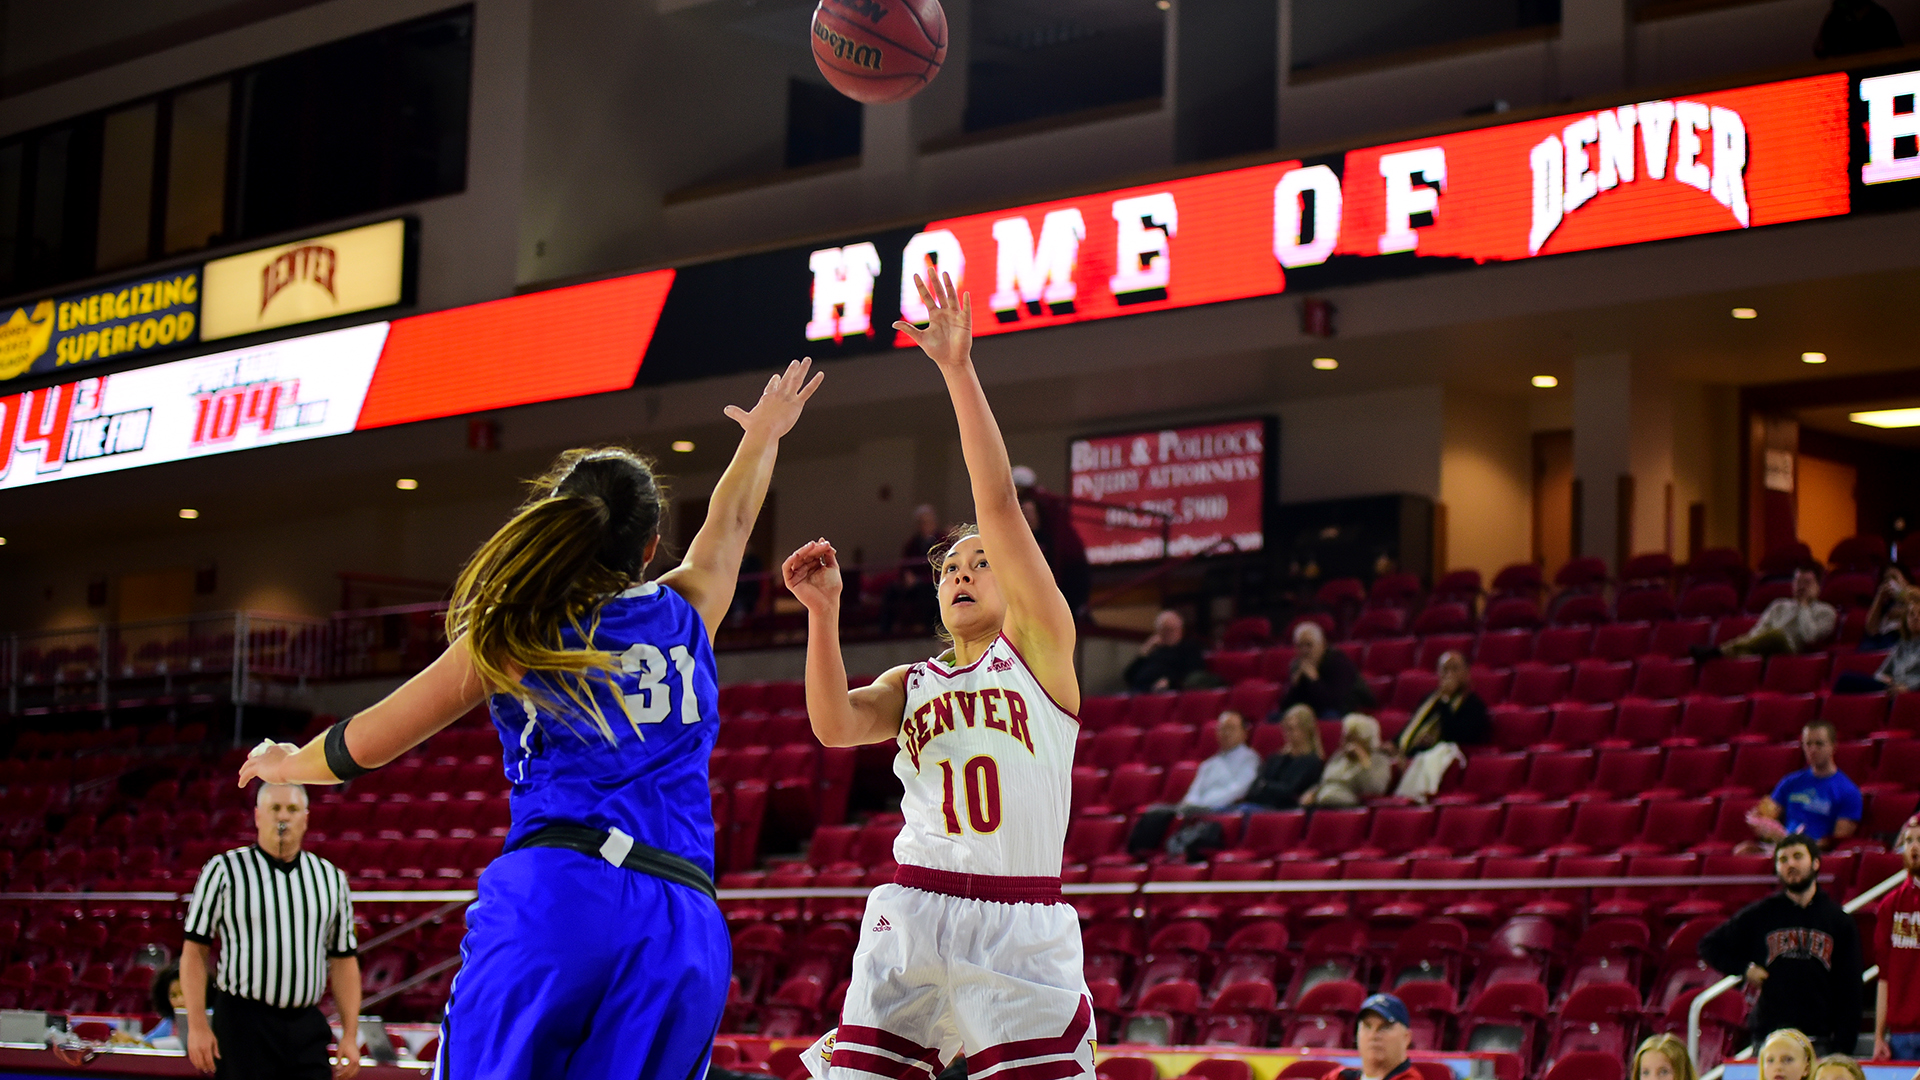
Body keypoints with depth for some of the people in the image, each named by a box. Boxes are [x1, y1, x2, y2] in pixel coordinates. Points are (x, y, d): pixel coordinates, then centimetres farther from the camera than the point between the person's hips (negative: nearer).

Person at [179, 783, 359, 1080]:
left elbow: (344, 959, 13)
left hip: (307, 1029, 3)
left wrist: (350, 1035, 7)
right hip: (242, 1024, -3)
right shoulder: (224, 870, 1)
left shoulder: (331, 878, 12)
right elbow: (194, 950, 0)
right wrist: (197, 1026, -8)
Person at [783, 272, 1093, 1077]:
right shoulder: (910, 684, 19)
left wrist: (959, 370, -6)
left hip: (1022, 928, -3)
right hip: (912, 916, 3)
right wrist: (824, 612, -12)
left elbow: (1000, 503, 0)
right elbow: (834, 726, -2)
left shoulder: (1039, 648, 9)